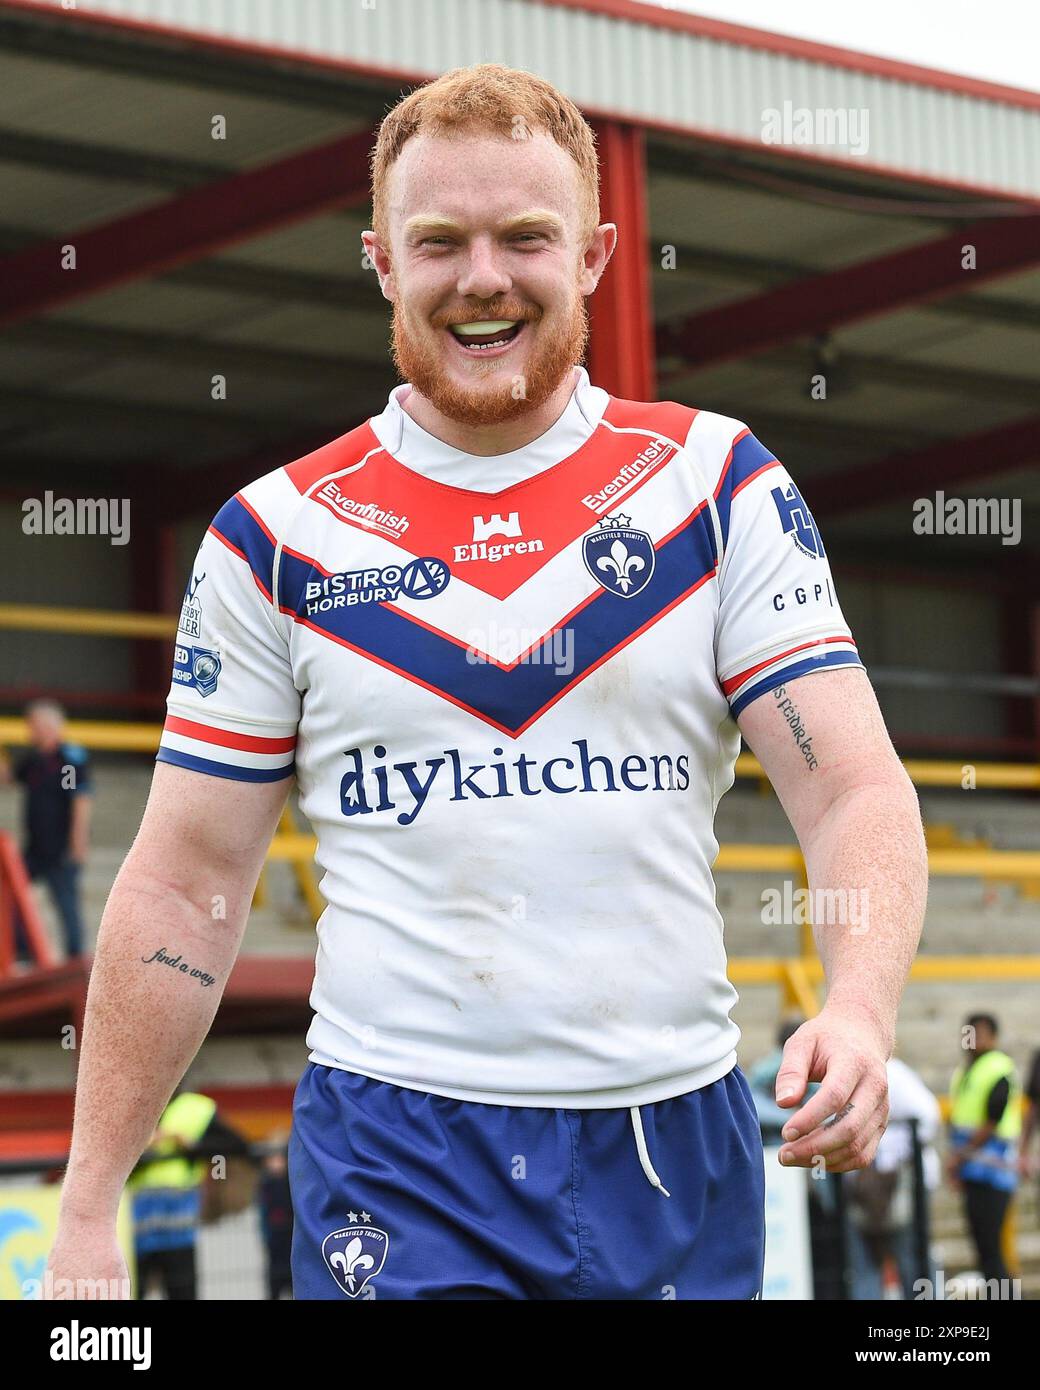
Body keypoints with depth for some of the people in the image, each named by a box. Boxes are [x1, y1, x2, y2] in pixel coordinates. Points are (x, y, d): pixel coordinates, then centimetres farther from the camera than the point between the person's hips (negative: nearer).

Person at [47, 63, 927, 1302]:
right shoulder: (275, 535, 2)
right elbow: (183, 890, 4)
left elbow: (855, 790, -5)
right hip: (389, 1144, -1)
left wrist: (858, 1012, -25)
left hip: (672, 1143, 1)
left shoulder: (721, 487, 2)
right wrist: (85, 1213, 1)